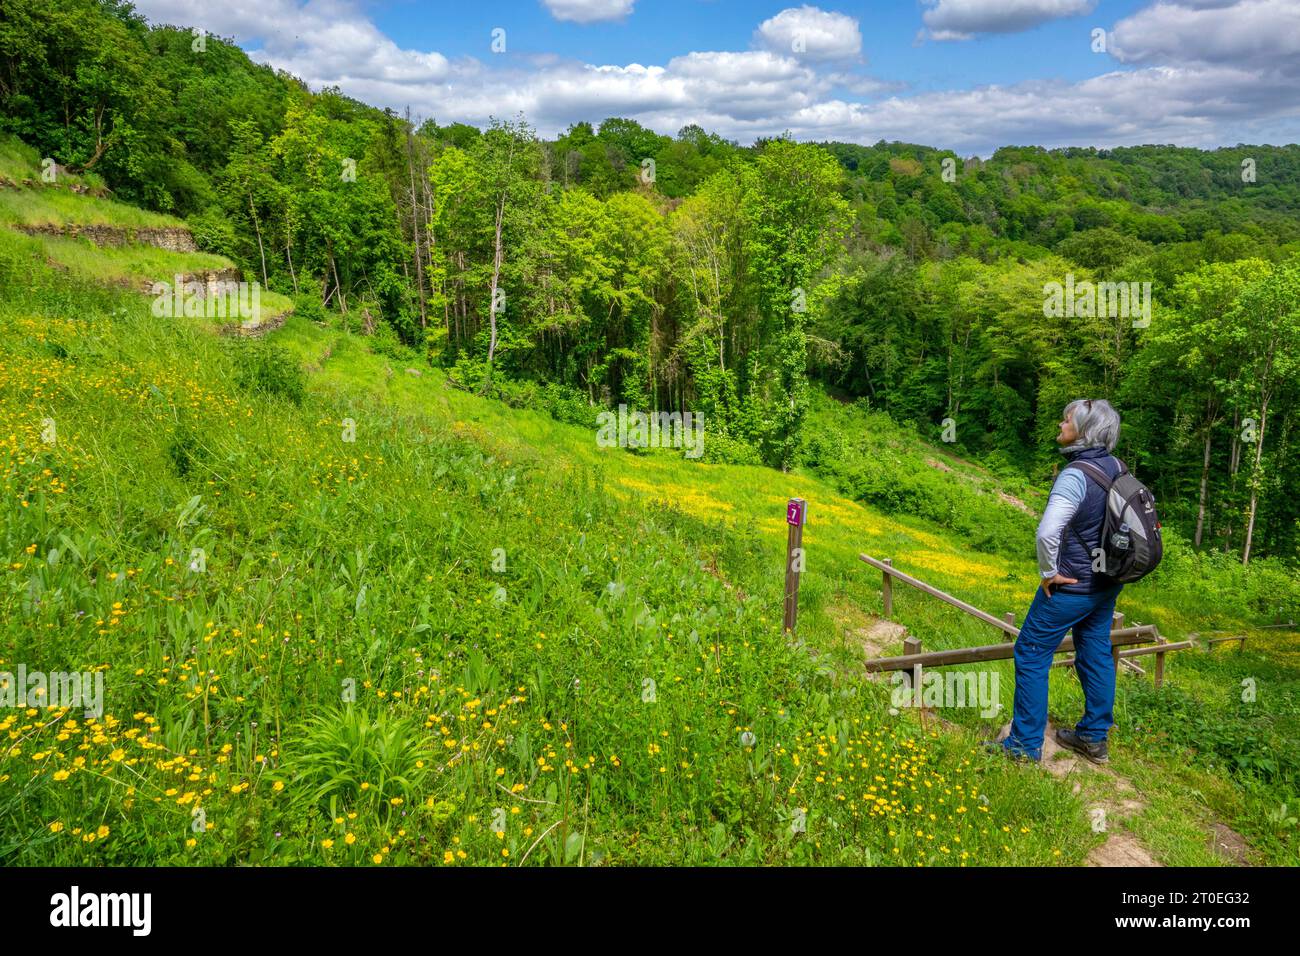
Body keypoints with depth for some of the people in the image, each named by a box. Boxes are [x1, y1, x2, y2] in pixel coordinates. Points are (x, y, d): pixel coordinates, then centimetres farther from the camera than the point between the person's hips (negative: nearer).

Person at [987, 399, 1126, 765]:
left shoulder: (1075, 476, -26)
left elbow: (1048, 532, -38)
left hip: (1070, 585, -8)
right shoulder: (1115, 467, 0)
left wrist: (1048, 572, -20)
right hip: (1107, 583, 9)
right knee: (1096, 654, 18)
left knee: (1031, 655, 4)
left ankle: (1026, 746, 12)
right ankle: (1095, 738, 32)